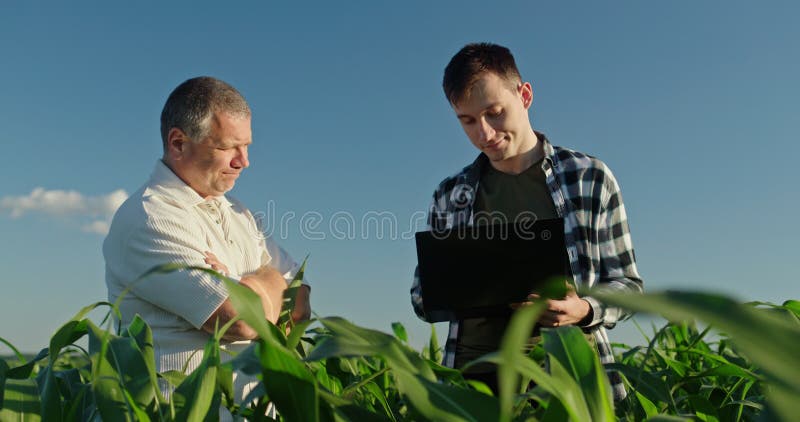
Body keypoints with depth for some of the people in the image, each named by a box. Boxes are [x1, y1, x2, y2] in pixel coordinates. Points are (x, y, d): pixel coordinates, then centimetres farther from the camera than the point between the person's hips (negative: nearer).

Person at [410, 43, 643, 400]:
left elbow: (627, 285, 10)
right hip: (477, 372, 2)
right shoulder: (449, 196, 12)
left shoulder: (589, 177, 6)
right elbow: (422, 297, 17)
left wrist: (584, 311, -11)